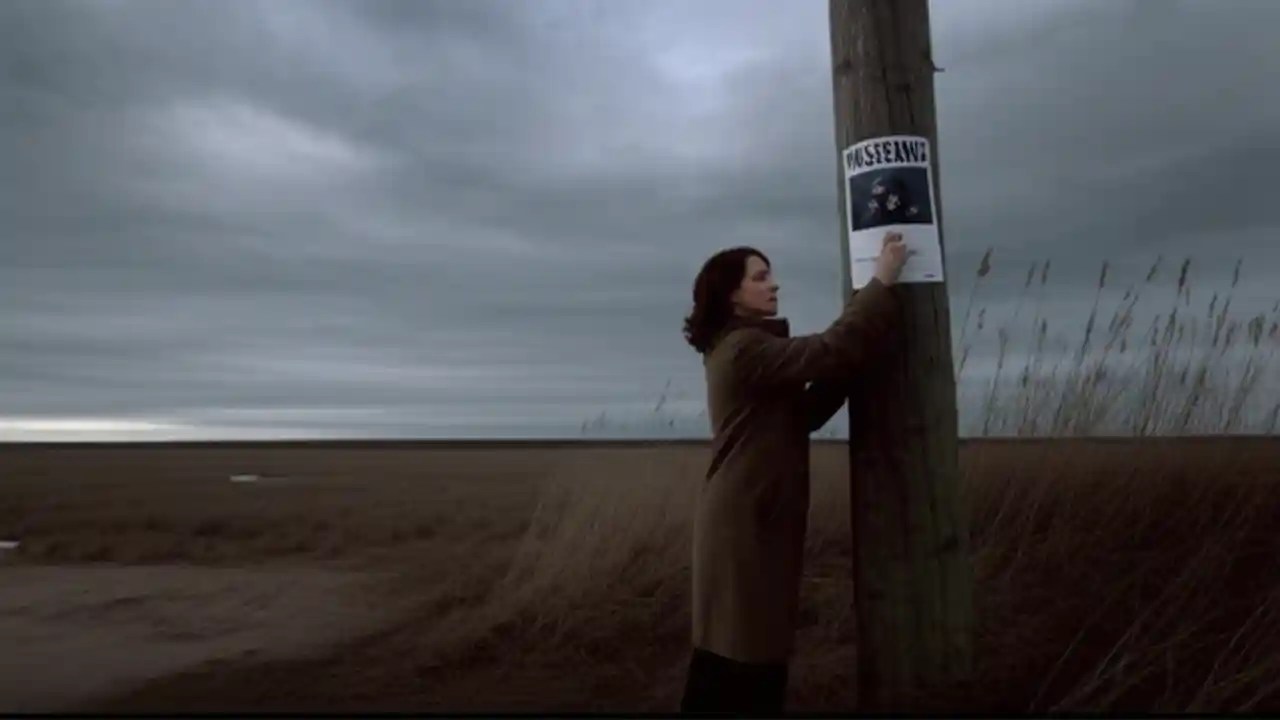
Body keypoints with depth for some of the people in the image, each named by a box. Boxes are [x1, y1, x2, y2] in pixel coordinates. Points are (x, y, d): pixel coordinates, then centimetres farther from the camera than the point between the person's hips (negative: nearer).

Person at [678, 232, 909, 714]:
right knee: (743, 645, -2)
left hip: (755, 517, 10)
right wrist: (882, 281, -16)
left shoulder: (747, 348, 17)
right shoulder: (743, 349, -15)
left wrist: (845, 375, 2)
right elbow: (830, 350, -23)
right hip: (745, 520, -10)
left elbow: (805, 414, 14)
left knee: (752, 642, 17)